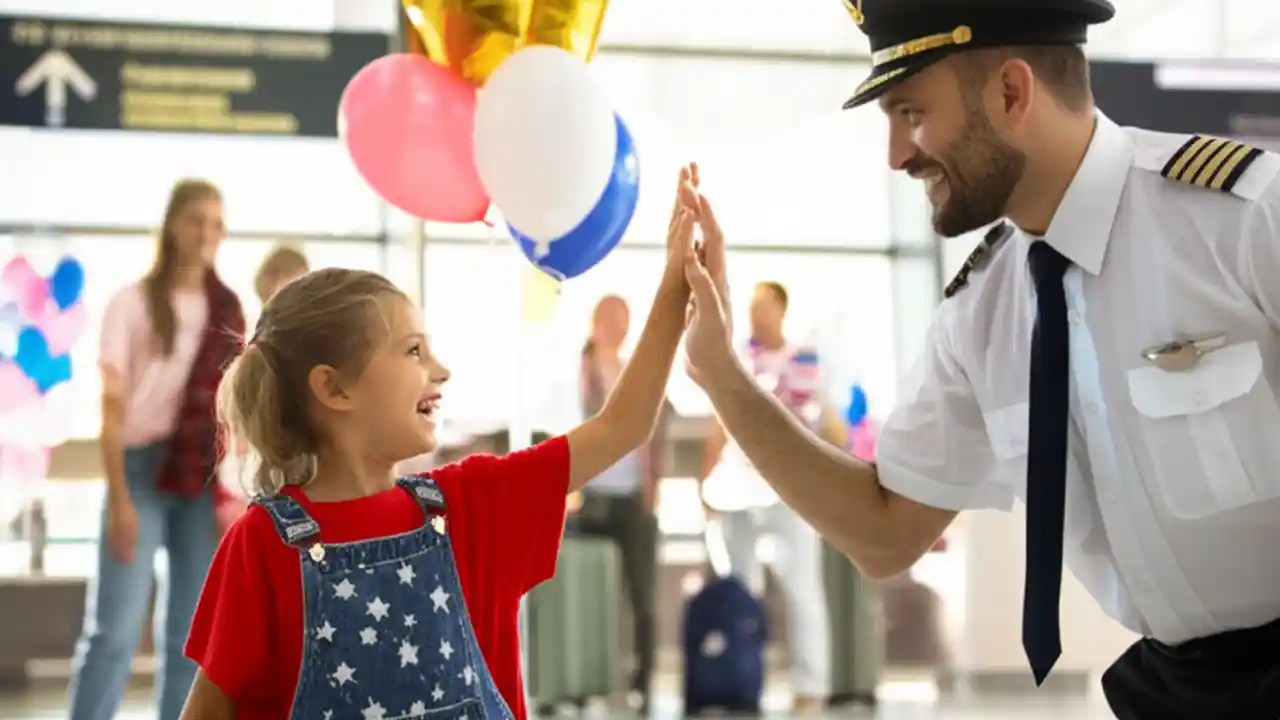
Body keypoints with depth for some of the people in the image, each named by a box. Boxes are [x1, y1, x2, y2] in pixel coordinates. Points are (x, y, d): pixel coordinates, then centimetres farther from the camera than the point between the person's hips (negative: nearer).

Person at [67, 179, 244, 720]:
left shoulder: (227, 311, 10)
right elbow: (112, 407, -6)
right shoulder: (133, 302, -2)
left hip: (203, 478, 4)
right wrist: (119, 499, -13)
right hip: (143, 470, -4)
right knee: (114, 630, -6)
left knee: (189, 635, 6)